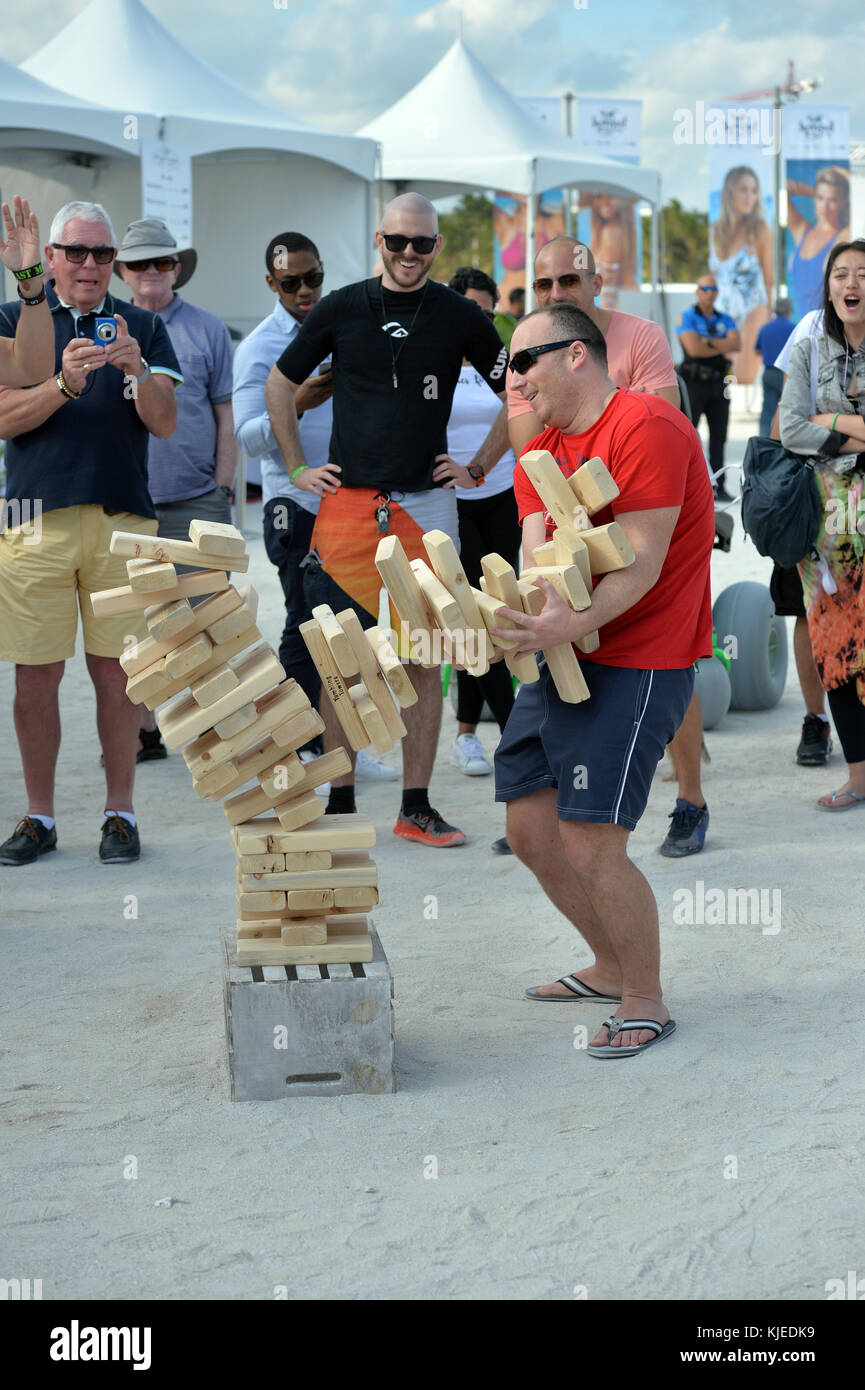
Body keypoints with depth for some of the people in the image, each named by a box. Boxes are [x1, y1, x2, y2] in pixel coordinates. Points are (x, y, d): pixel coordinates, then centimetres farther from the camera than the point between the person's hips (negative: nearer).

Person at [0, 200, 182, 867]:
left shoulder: (144, 327, 11)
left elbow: (164, 422, 2)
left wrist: (136, 370, -17)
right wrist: (66, 383, -18)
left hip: (123, 518, 0)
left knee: (117, 670, 0)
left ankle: (120, 813, 10)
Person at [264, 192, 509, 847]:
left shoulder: (460, 316, 3)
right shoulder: (341, 309, 5)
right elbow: (280, 386, 15)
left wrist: (478, 468, 6)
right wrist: (297, 467, 9)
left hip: (427, 503, 0)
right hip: (346, 503, 0)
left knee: (425, 658, 1)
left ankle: (417, 805, 8)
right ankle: (339, 800, 12)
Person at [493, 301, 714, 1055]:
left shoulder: (646, 426, -14)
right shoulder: (540, 455, 14)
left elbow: (640, 564, -22)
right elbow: (538, 557, -1)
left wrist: (573, 624, -38)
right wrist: (507, 616, -23)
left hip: (638, 664, -9)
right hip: (567, 655, 9)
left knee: (591, 847, -13)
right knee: (530, 829, 11)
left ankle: (646, 1002, 7)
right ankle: (612, 968, 31)